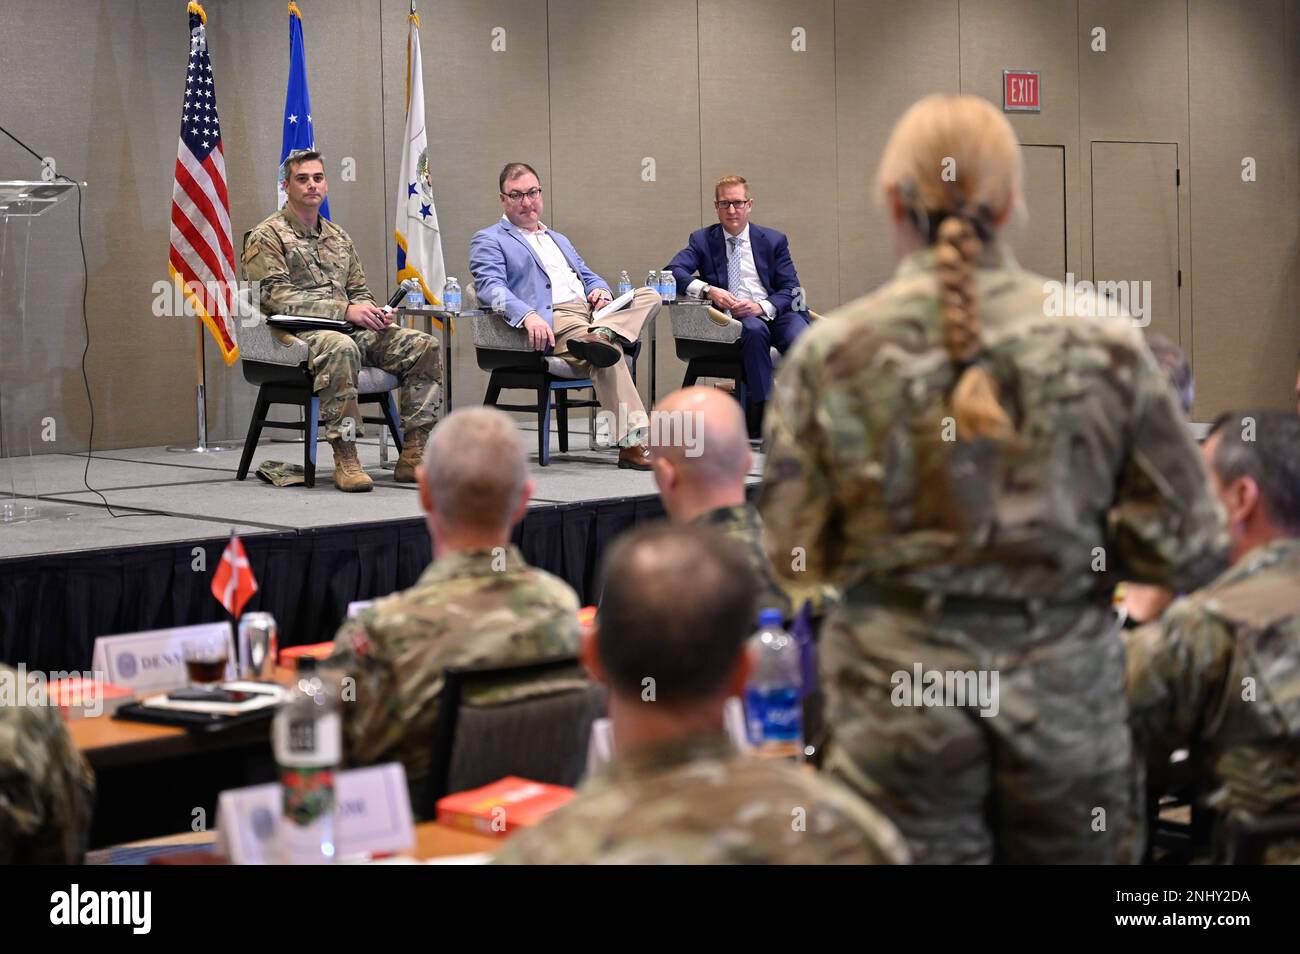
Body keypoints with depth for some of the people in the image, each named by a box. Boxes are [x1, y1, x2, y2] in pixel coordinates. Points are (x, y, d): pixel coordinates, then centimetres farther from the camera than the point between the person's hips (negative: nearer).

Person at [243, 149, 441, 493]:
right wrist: (346, 310, -18)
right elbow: (277, 297, -11)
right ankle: (345, 460, -37)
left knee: (424, 345, -15)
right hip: (298, 333, -7)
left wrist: (373, 311, 0)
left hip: (351, 329, 7)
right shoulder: (266, 237, 1)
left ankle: (412, 455, -17)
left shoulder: (339, 237, 24)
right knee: (341, 348, -42)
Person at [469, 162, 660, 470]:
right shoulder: (488, 241, 10)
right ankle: (632, 444, -39)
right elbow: (491, 287, -7)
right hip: (554, 320, -8)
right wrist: (527, 315, -28)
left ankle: (600, 335, -38)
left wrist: (600, 290, 4)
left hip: (591, 310, 8)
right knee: (607, 356, -33)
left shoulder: (559, 240, 35)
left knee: (649, 296, -12)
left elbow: (589, 276, 32)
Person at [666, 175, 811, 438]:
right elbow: (673, 271, -2)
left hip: (774, 313, 1)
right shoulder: (703, 240, 13)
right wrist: (708, 290, -20)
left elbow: (791, 289, 7)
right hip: (731, 318, -1)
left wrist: (761, 307, -14)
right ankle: (762, 413, -33)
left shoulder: (774, 240, 15)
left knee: (799, 338, -33)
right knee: (754, 329, -37)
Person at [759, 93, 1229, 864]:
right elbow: (1186, 549, -4)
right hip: (1067, 696, 1)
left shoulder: (832, 353, -7)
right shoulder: (1103, 341, -5)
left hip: (897, 697, -1)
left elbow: (796, 548, -2)